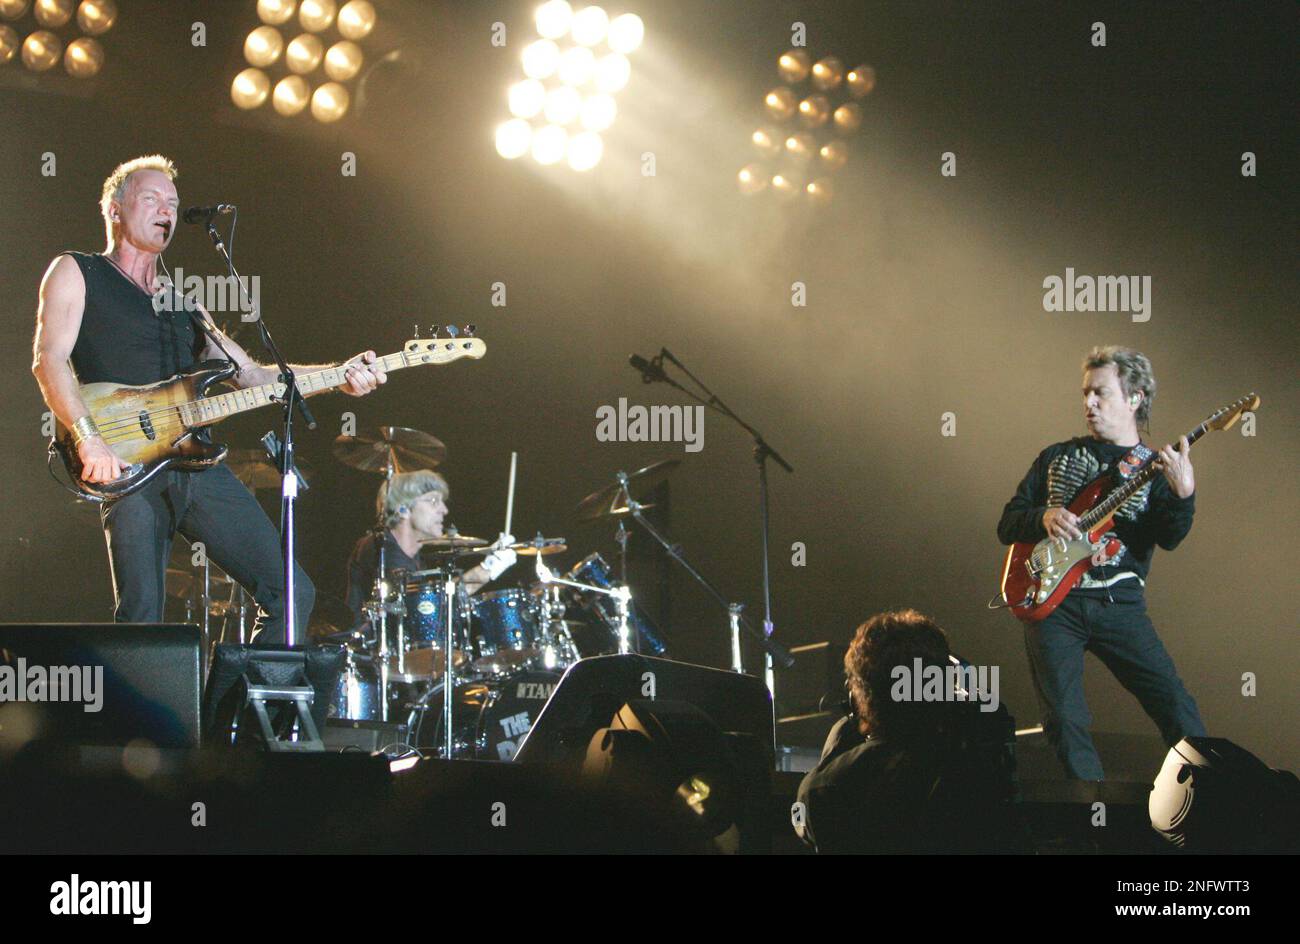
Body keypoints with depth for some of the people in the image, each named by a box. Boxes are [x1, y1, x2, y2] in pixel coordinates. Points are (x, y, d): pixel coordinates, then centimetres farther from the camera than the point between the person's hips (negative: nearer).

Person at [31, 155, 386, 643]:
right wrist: (88, 438, -21)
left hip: (199, 466, 6)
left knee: (291, 592, -2)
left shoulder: (183, 306, 27)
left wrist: (341, 378, 8)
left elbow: (252, 375, 23)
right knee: (140, 622, -14)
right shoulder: (76, 274, 9)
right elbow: (49, 360, -5)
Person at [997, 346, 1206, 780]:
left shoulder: (1155, 468, 8)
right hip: (1052, 601, 1)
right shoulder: (1057, 457, 15)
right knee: (1065, 720, -12)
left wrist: (1183, 494, -29)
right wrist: (1044, 517, -8)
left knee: (1177, 709, -11)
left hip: (1118, 602, -1)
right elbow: (1007, 525, 14)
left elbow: (1169, 539, -9)